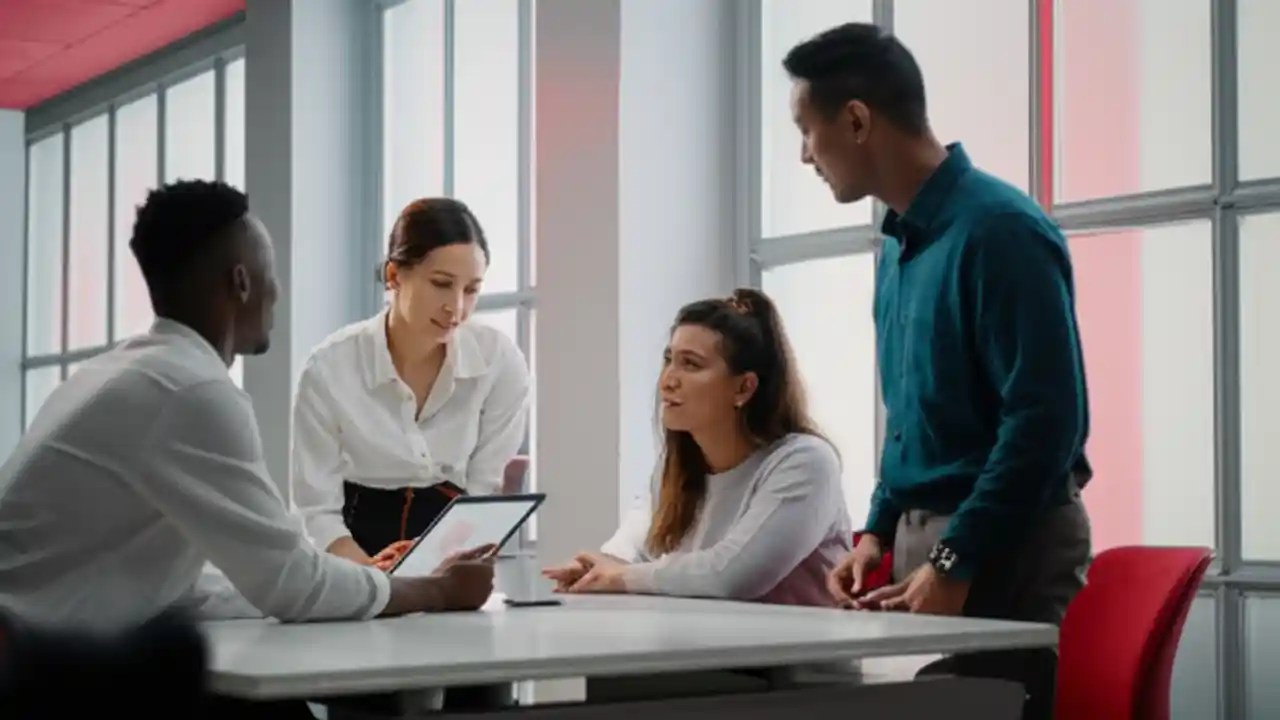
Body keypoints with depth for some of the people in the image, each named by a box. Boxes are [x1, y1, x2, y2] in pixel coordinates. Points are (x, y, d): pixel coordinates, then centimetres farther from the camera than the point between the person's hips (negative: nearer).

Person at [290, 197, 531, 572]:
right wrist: (373, 576, -27)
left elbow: (489, 494, -5)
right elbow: (317, 510, -9)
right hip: (363, 539, 0)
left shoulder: (502, 362, -9)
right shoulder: (330, 368, -11)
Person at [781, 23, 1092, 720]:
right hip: (926, 539, 8)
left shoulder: (999, 229, -15)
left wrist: (955, 562, -18)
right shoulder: (898, 245, 12)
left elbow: (1046, 420, -20)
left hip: (1002, 551, -8)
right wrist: (880, 532, 9)